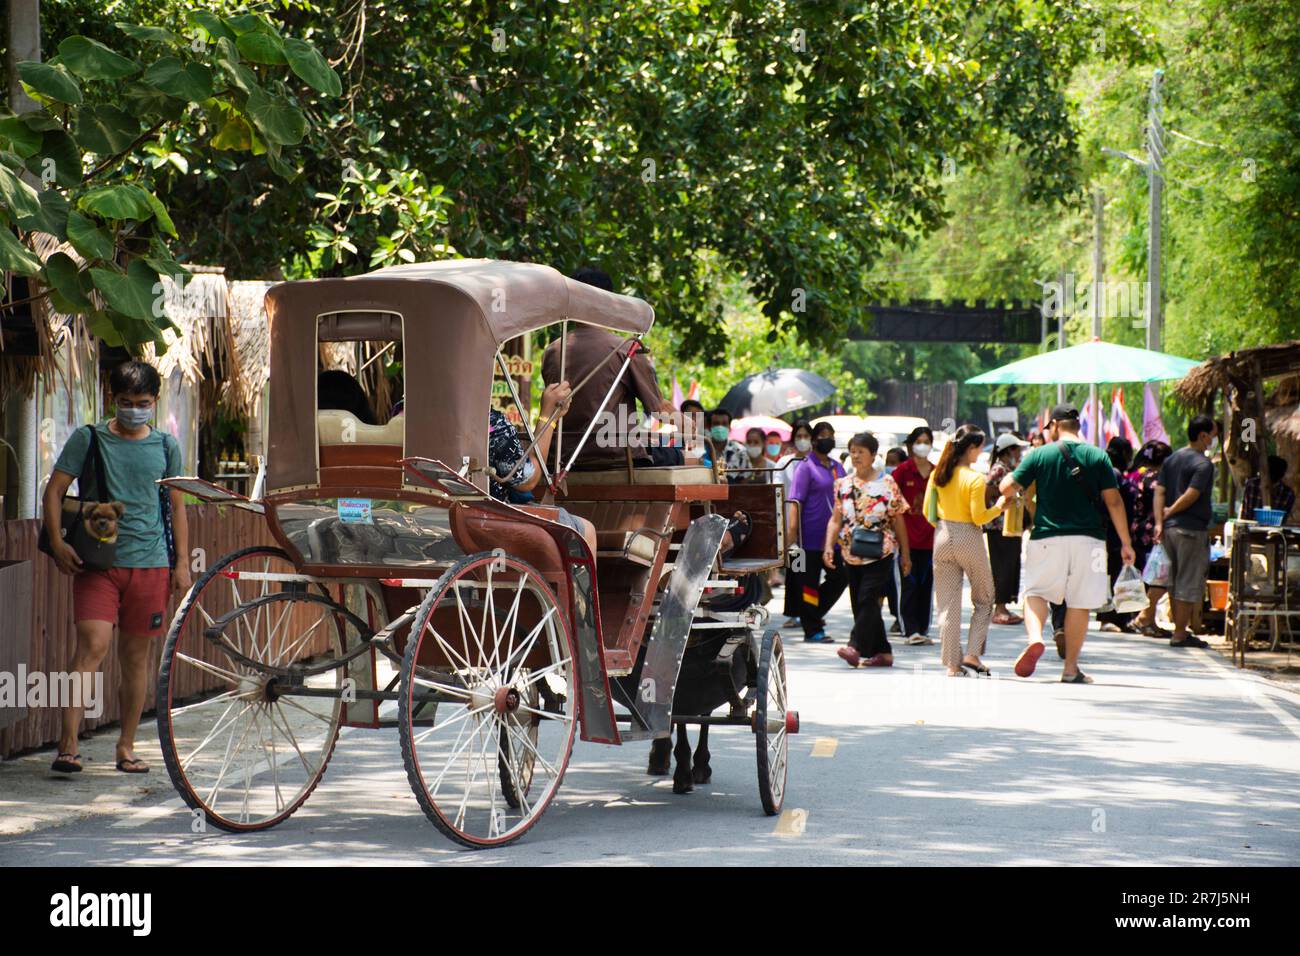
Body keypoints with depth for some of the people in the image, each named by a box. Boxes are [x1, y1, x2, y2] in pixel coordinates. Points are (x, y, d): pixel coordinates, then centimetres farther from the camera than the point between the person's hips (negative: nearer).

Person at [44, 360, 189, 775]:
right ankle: (68, 744, -18)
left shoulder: (166, 446, 11)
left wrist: (182, 563, 11)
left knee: (137, 655, 6)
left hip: (149, 562, 3)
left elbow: (176, 506, 16)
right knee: (93, 644, -17)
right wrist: (57, 543, -10)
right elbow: (54, 491, 3)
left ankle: (126, 747, 16)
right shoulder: (88, 438, 4)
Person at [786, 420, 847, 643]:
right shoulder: (806, 467, -5)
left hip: (834, 534, 7)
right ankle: (812, 630, 5)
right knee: (810, 581, -1)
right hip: (811, 536, -7)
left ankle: (813, 614, 23)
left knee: (839, 578, 7)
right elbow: (795, 502, -11)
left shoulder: (837, 467, 15)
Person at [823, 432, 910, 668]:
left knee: (868, 600, -17)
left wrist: (905, 554, 3)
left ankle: (856, 647, -23)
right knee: (860, 604, 6)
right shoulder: (843, 484, 10)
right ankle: (882, 652, 13)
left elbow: (898, 520, 3)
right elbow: (835, 520, 8)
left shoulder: (886, 483, -1)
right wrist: (829, 546, -7)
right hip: (852, 555, 5)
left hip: (880, 553, -5)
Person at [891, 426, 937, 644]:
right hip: (908, 536, -4)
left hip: (929, 537, 4)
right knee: (910, 584, -6)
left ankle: (923, 629, 13)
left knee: (926, 585, 6)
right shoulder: (904, 470, -3)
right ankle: (912, 630, -7)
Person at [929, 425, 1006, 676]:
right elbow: (978, 517, -15)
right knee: (984, 600, 13)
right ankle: (972, 653, 2)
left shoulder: (937, 474, 3)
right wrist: (998, 507, 1)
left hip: (943, 537, 5)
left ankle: (952, 664, 7)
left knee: (948, 604, 7)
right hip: (968, 539, -5)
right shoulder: (975, 478, -13)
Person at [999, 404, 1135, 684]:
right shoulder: (1098, 456, 3)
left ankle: (1035, 638, -17)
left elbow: (1007, 487, 1)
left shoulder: (1039, 455, 1)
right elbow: (1113, 501, 0)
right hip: (1088, 538, 1)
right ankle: (1071, 668, 6)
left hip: (1047, 537, -1)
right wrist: (1125, 543, 4)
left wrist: (1004, 479, 25)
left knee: (1035, 592, 11)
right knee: (1080, 603, 6)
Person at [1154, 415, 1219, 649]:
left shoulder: (1171, 459, 13)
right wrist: (1171, 512, -7)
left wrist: (1159, 521, -2)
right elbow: (1191, 496, -20)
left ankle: (1178, 630, 22)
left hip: (1170, 529, 8)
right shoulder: (1203, 464, -12)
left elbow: (1159, 491, 5)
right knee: (1190, 583, -3)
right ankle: (1180, 634, -3)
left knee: (1175, 582, 16)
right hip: (1192, 529, -8)